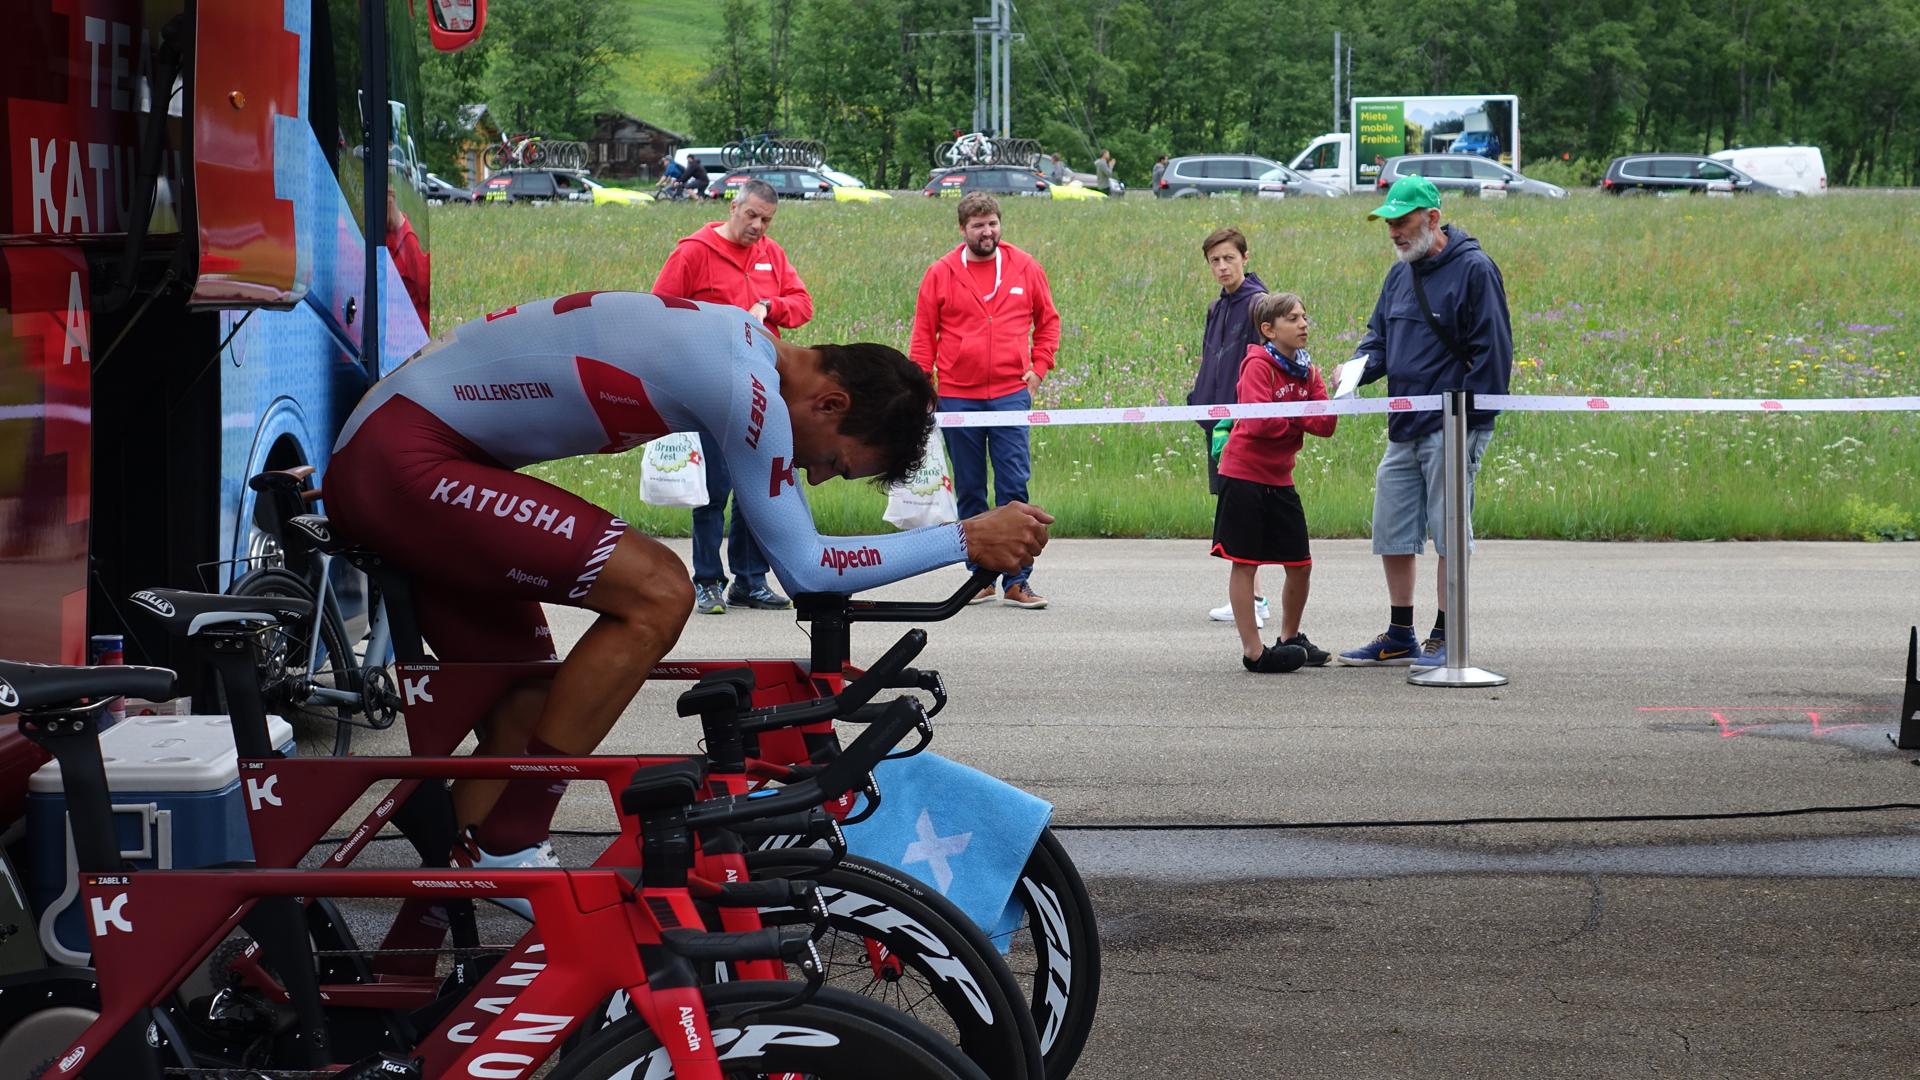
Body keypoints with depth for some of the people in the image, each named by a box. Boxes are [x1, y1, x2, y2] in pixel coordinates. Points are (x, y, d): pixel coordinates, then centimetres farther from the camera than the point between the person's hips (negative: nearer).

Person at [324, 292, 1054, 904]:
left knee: (531, 712, 13)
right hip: (404, 458, -10)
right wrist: (969, 539, -9)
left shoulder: (741, 348, 9)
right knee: (657, 592, -18)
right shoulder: (745, 384, -20)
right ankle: (504, 849, -12)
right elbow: (805, 569, -14)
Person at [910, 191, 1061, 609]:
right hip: (957, 397, 1)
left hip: (1011, 393, -1)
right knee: (969, 492, 7)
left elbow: (1048, 321, 16)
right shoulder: (940, 273, 3)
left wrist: (1039, 366, 5)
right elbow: (923, 335, 7)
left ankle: (1017, 581, -5)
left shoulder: (1025, 268, 6)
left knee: (1014, 487, -6)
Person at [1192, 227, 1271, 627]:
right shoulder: (1217, 308, 17)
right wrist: (1198, 399, 13)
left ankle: (1252, 599, -7)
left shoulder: (1257, 302, -10)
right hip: (1217, 419, 9)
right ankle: (1251, 597, 18)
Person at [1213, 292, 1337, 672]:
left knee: (1301, 565, 10)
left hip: (1280, 479, 7)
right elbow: (1259, 421, -23)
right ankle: (1253, 651, 1)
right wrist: (1301, 420, -9)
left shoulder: (1308, 372, 9)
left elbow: (1326, 426, 1)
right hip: (1244, 475, -7)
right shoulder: (1258, 365, -12)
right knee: (1244, 563, -2)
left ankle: (1290, 637, 29)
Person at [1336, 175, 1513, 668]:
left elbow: (1491, 350, -12)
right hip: (1404, 429, 8)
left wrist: (1467, 422, -17)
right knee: (1393, 535, 10)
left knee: (1450, 535, -3)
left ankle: (1445, 640, 4)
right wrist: (1358, 366, -2)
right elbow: (1380, 335, 22)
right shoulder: (1400, 273, 14)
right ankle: (1399, 639, 20)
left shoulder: (1473, 269, -9)